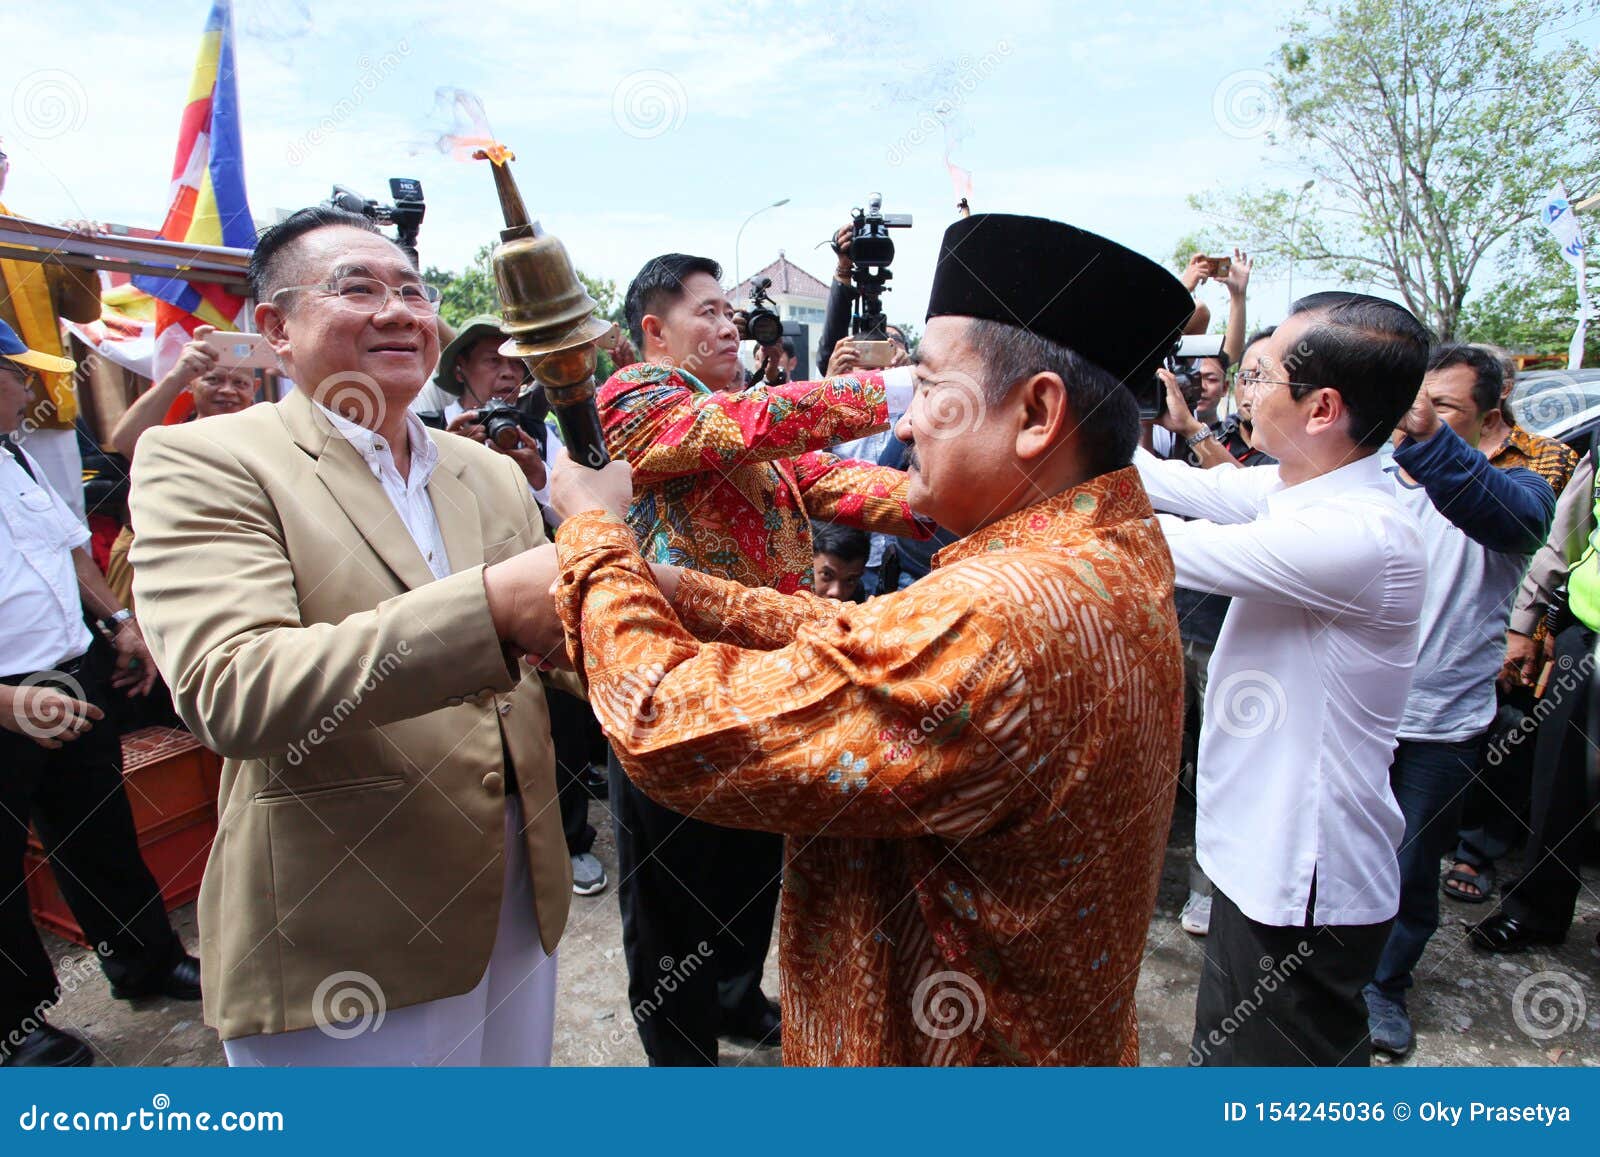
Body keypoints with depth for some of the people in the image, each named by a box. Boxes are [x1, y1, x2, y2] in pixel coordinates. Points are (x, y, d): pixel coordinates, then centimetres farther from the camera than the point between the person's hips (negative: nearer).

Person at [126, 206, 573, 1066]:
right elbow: (229, 692, -26)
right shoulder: (202, 463, -10)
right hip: (340, 951, -5)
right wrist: (495, 604, -36)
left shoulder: (492, 474, 8)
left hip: (520, 903, 6)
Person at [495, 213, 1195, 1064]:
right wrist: (669, 590, -7)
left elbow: (672, 730, -29)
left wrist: (595, 535, -14)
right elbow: (864, 650, 0)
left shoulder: (994, 623, -35)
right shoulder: (1117, 547, -4)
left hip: (922, 1048, -8)